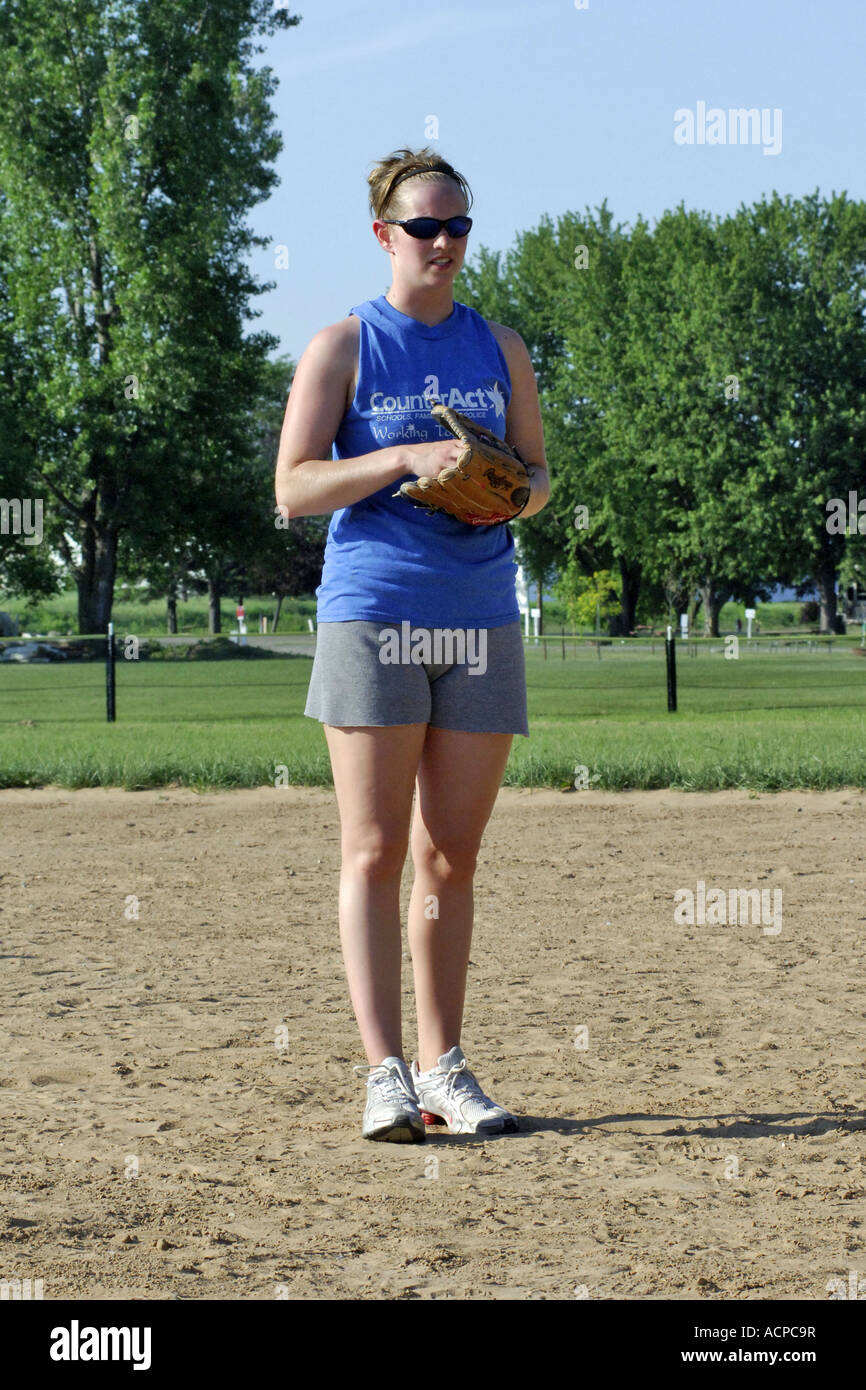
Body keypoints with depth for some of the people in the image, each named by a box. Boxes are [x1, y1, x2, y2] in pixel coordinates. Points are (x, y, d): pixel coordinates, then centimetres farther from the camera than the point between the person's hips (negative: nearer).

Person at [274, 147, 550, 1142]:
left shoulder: (499, 348, 14)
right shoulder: (343, 347, 1)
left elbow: (538, 473, 18)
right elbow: (293, 488, -5)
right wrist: (407, 460, -17)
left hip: (481, 617, 4)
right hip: (372, 612, -4)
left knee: (452, 856, 6)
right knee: (376, 850, -6)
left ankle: (443, 1067, 12)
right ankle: (384, 1072, -7)